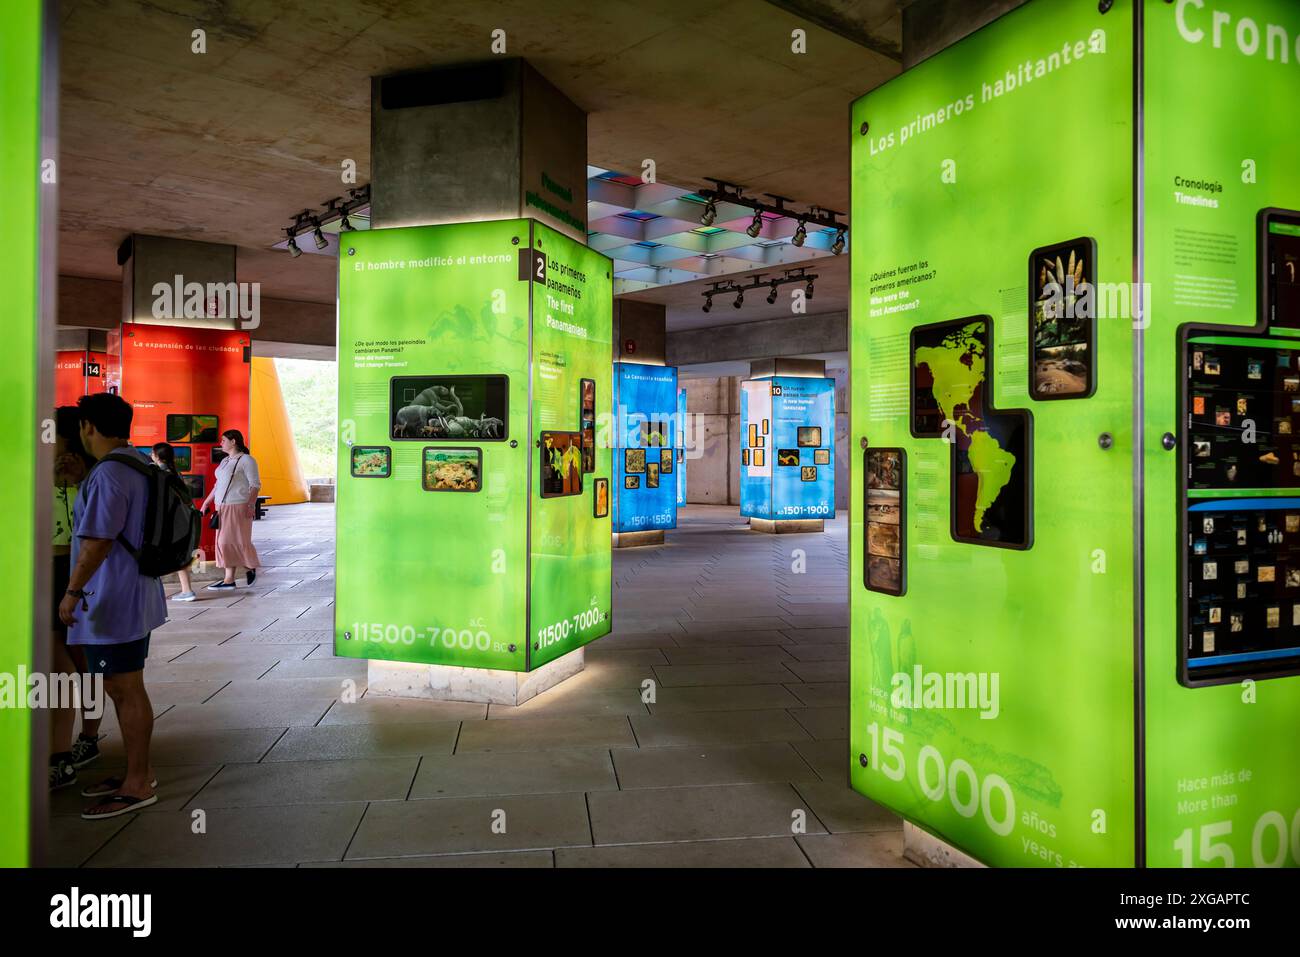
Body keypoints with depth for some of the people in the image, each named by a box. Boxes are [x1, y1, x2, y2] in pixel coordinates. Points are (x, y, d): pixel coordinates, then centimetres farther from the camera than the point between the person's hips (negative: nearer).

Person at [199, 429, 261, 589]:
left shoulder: (246, 460, -7)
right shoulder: (225, 461, 18)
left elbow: (255, 485, -12)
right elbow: (218, 485, 24)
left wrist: (251, 504, -22)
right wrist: (206, 503, 21)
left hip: (238, 507, -8)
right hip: (222, 507, 8)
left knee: (240, 541, -5)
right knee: (225, 542, 5)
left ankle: (251, 568, 19)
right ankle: (229, 580, 7)